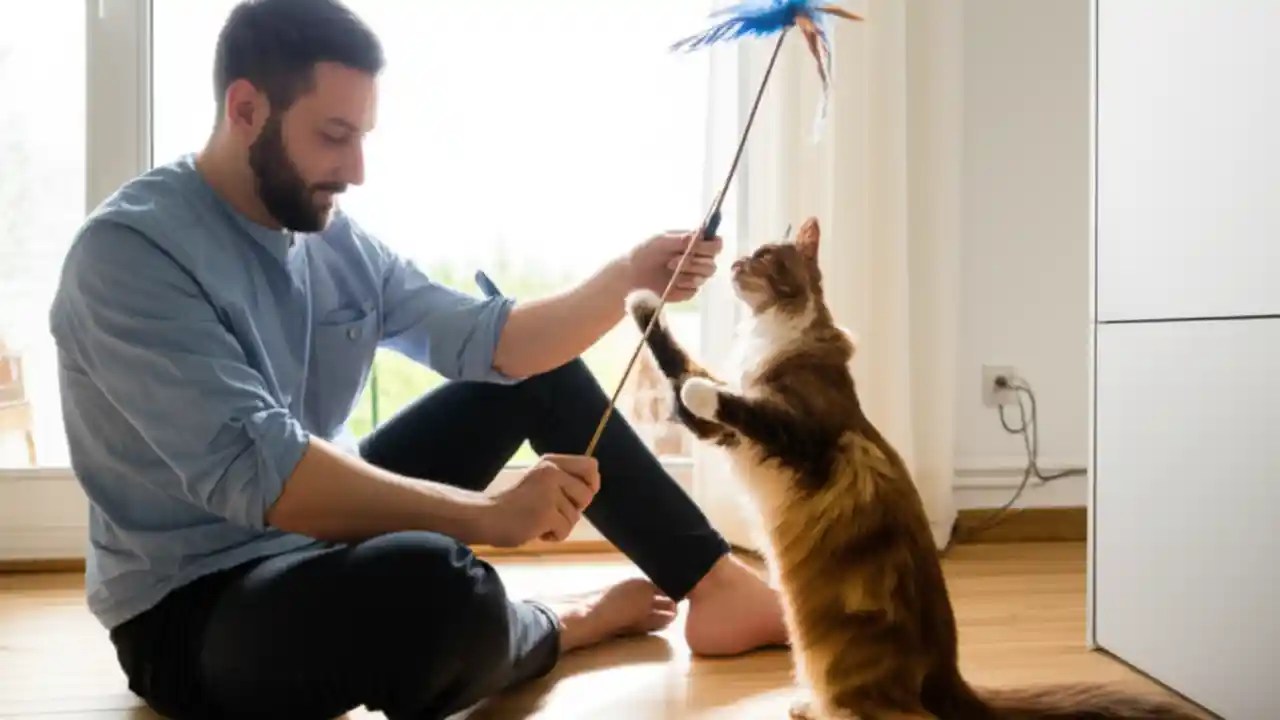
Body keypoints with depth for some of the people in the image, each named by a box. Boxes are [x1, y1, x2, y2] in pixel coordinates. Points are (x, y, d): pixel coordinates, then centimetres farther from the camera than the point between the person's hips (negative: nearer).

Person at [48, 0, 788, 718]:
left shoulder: (342, 242, 1)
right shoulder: (129, 251, -21)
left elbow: (493, 342, 1)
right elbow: (252, 470, -32)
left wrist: (627, 277, -13)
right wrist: (487, 513, -34)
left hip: (324, 535, 8)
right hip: (192, 609, -7)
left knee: (541, 374, 7)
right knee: (434, 583, -40)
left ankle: (719, 589, 6)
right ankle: (557, 626, -4)